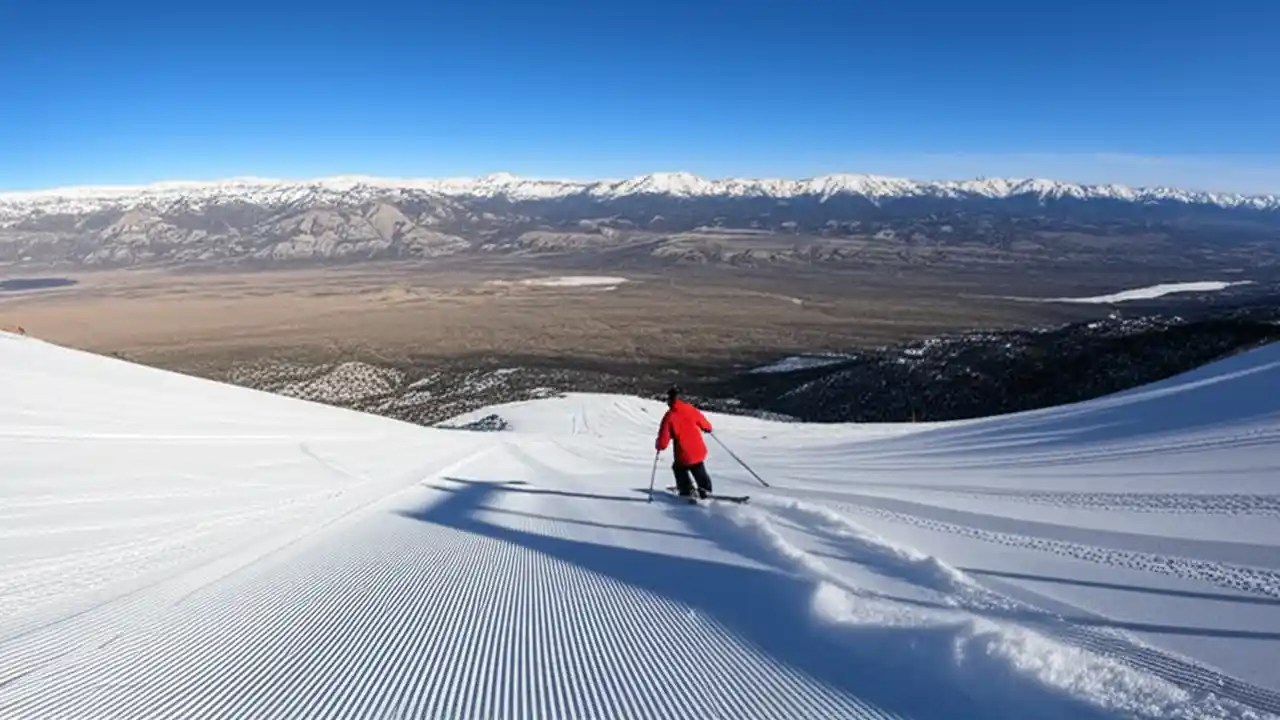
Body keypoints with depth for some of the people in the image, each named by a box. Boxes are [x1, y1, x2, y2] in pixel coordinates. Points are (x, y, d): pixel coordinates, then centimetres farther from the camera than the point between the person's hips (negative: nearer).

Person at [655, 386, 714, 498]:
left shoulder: (669, 416, -12)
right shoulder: (690, 409, -3)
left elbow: (664, 437, -11)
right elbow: (704, 424, 11)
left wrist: (659, 446, 11)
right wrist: (708, 428, 34)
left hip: (684, 455, -3)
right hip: (699, 451, 3)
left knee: (678, 468, 26)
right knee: (699, 471, 28)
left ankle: (687, 490, 21)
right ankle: (705, 489, 26)